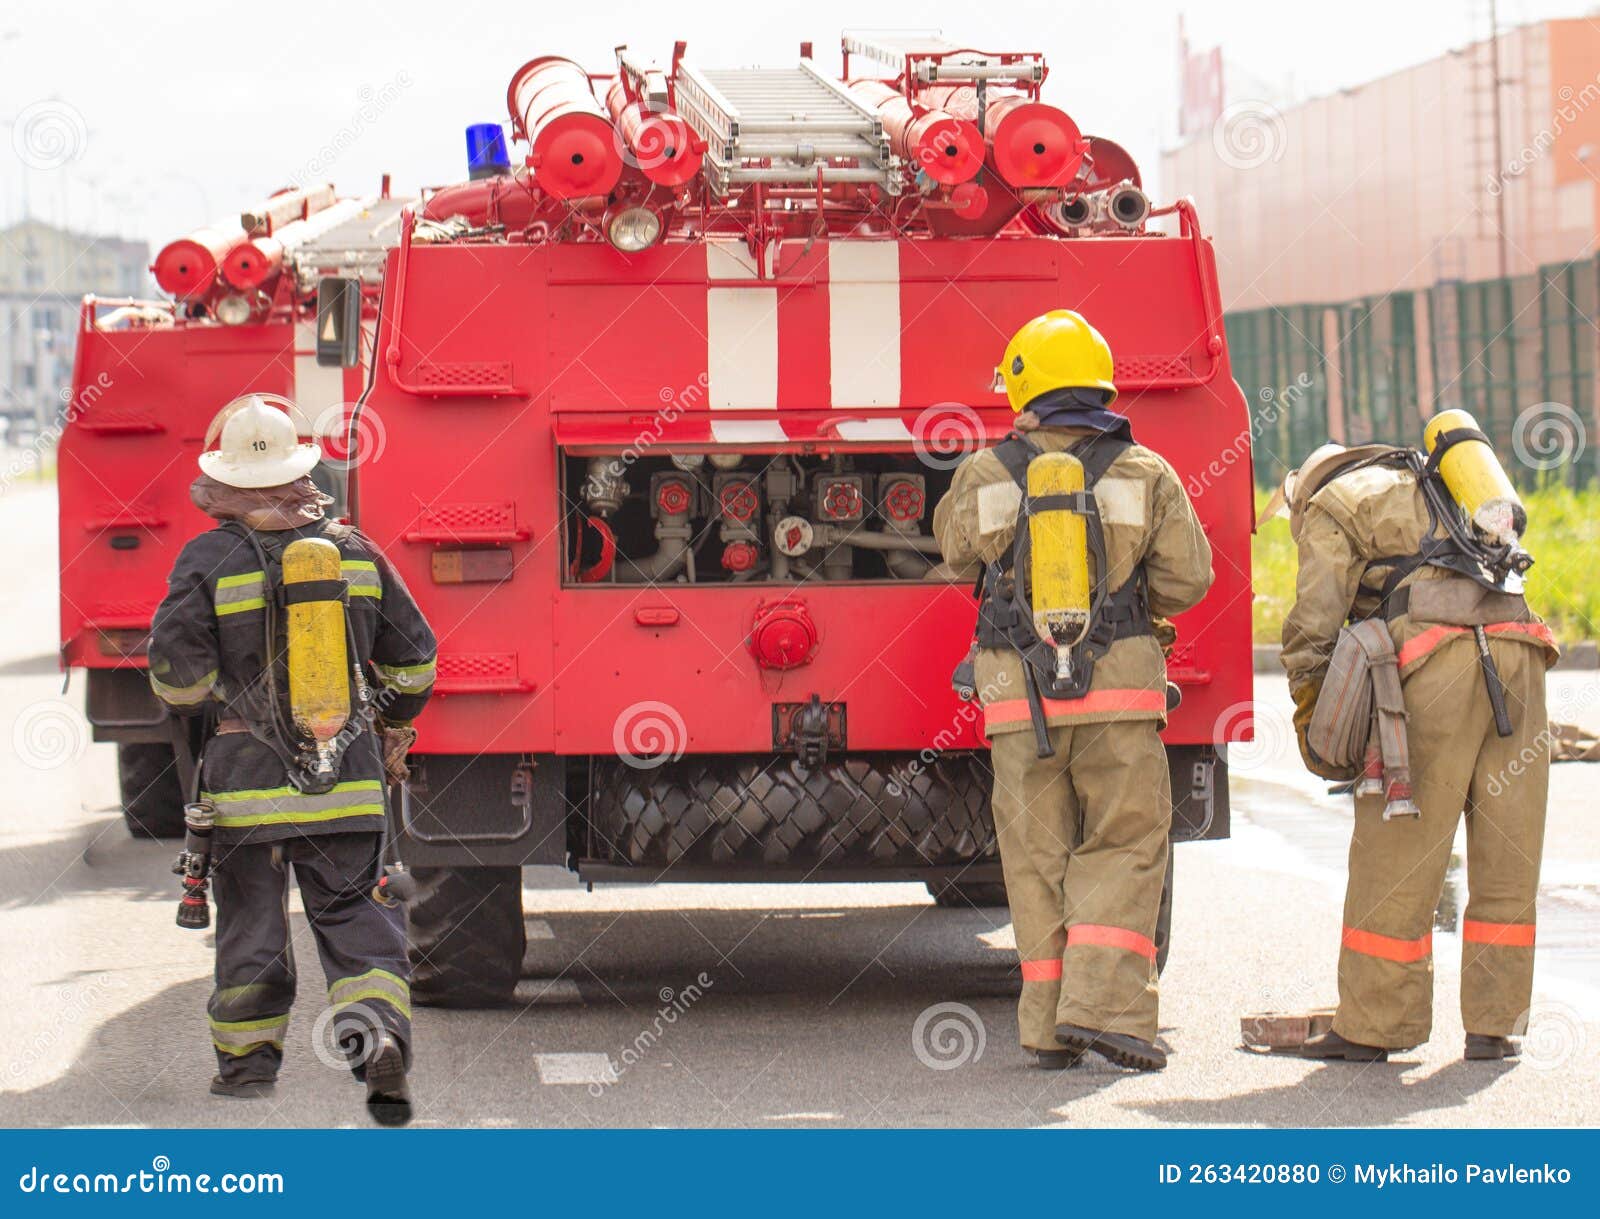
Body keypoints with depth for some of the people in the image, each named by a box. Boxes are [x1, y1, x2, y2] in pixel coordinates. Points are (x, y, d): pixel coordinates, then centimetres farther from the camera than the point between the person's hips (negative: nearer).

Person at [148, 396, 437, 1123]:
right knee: (354, 911, 6)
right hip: (349, 779, 2)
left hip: (248, 781, -2)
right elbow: (412, 658, 10)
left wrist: (196, 708, 14)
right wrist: (392, 725, 26)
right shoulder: (352, 550, 5)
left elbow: (177, 672, -8)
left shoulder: (208, 560, -7)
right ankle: (377, 1028, -15)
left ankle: (247, 1059, 19)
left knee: (251, 919, 10)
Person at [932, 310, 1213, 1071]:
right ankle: (1103, 1005, -9)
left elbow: (956, 550, 21)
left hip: (1017, 691, 1)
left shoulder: (986, 474, 3)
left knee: (1039, 858, 8)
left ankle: (1050, 1027, 7)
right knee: (1124, 847, 6)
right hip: (1119, 690, -1)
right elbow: (1186, 579, 1)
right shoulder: (1144, 473, 3)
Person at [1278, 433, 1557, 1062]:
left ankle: (1374, 1025, 4)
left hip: (1435, 659, -6)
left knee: (1397, 853, 0)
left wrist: (1308, 718, 14)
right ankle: (1494, 1024, 11)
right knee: (1506, 855, 9)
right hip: (1517, 649, 6)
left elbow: (1314, 623, 6)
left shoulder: (1332, 503, 15)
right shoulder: (1438, 485, 34)